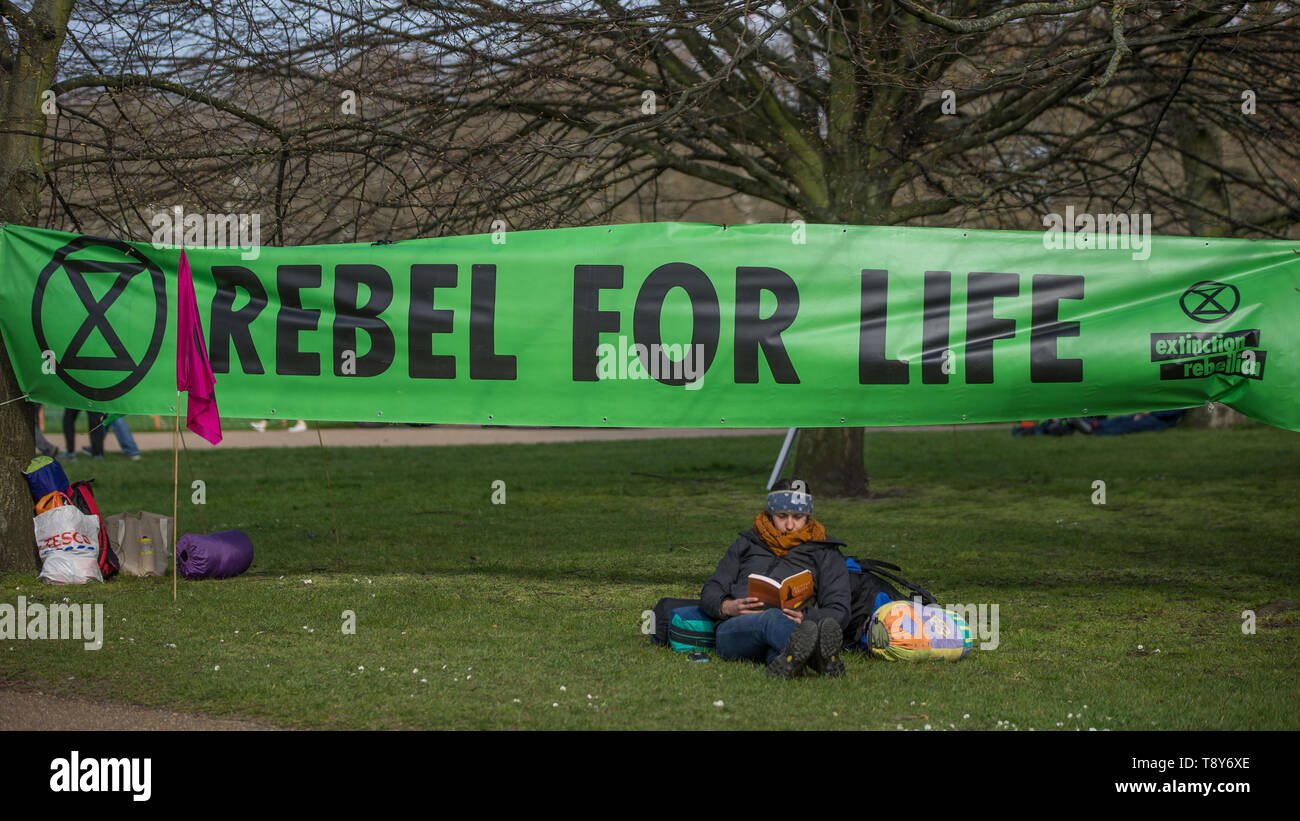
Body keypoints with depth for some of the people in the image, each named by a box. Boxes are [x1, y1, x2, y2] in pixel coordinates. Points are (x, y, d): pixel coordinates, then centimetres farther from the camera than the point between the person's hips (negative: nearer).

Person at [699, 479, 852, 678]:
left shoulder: (824, 553, 24)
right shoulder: (746, 544, 29)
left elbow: (839, 612, 12)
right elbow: (710, 593, 23)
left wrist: (806, 617, -12)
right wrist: (728, 607, -3)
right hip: (735, 630, 0)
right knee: (773, 618, -40)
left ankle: (791, 658, -77)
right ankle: (813, 655, -72)